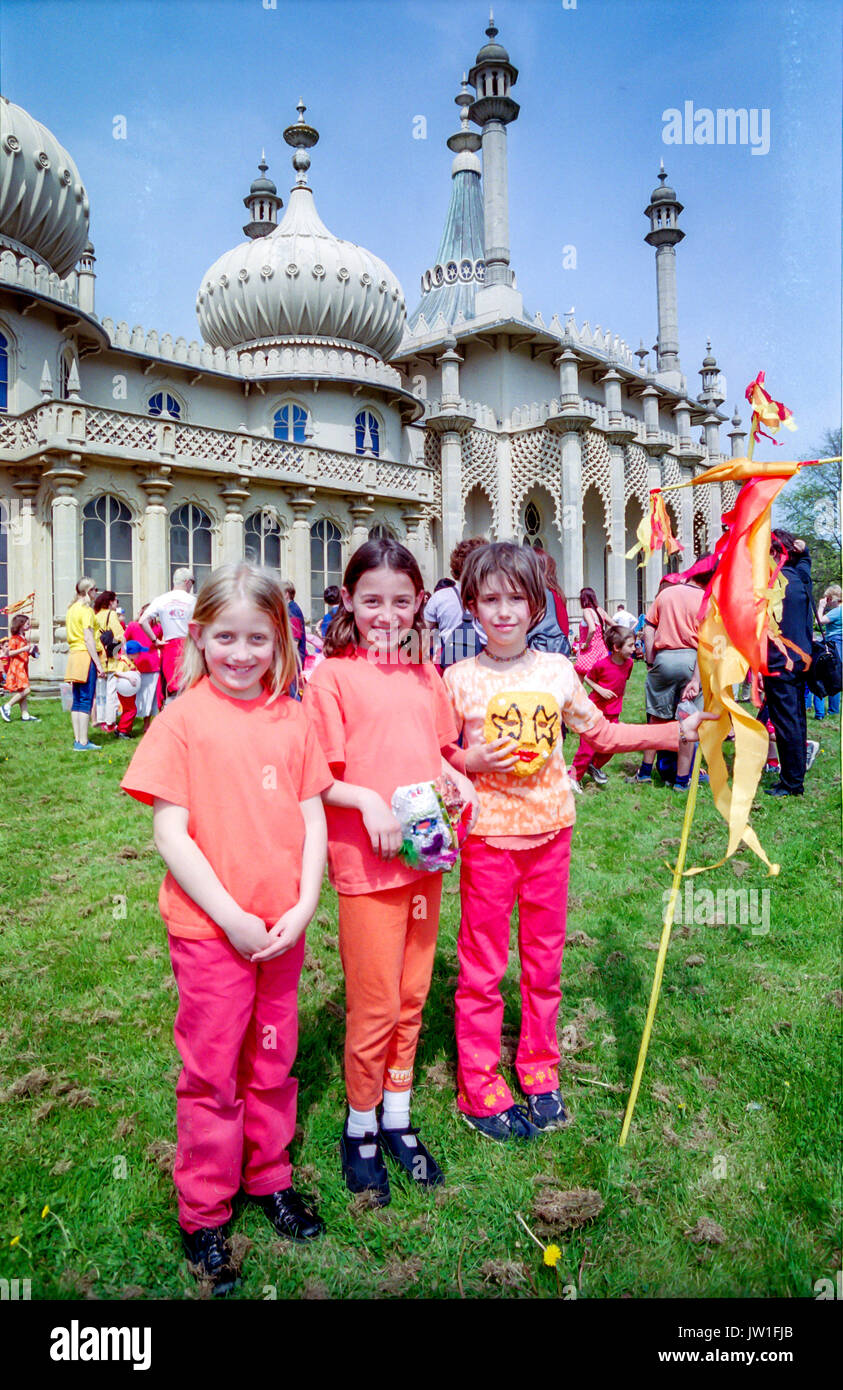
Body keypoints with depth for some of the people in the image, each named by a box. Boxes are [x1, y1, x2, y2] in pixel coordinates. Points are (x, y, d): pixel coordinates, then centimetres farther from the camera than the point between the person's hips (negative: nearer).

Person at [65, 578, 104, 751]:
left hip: (73, 655, 9)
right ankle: (83, 742, -10)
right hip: (85, 656, -9)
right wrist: (98, 664, -15)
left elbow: (69, 636, 18)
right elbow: (88, 639, -15)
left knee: (77, 701, 9)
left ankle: (77, 740, 12)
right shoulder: (86, 610, -9)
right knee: (86, 701, -8)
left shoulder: (72, 609, 17)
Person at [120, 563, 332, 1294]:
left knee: (273, 1060, 18)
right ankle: (203, 1213, 29)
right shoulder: (182, 719, -10)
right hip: (210, 929, -3)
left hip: (283, 928, 4)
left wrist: (304, 907, -6)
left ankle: (270, 1176, 40)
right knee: (212, 1071, 10)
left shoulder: (291, 719, 1)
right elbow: (170, 832, -12)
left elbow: (313, 820, 4)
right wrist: (231, 916, -14)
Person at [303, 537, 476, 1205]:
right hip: (366, 863, -5)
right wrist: (367, 800, -25)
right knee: (375, 1005, 5)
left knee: (412, 997, 16)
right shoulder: (332, 674, -8)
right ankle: (360, 1130, 28)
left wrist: (458, 778, -2)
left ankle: (397, 1120, 35)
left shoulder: (426, 674, 9)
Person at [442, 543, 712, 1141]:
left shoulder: (557, 670, 1)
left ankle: (540, 1071, 33)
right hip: (489, 835, -3)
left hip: (550, 829, 3)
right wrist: (471, 761, -20)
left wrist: (681, 730, 5)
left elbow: (603, 733, 10)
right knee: (483, 966, 6)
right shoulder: (459, 679, -6)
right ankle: (480, 1087, 22)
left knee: (545, 958, 15)